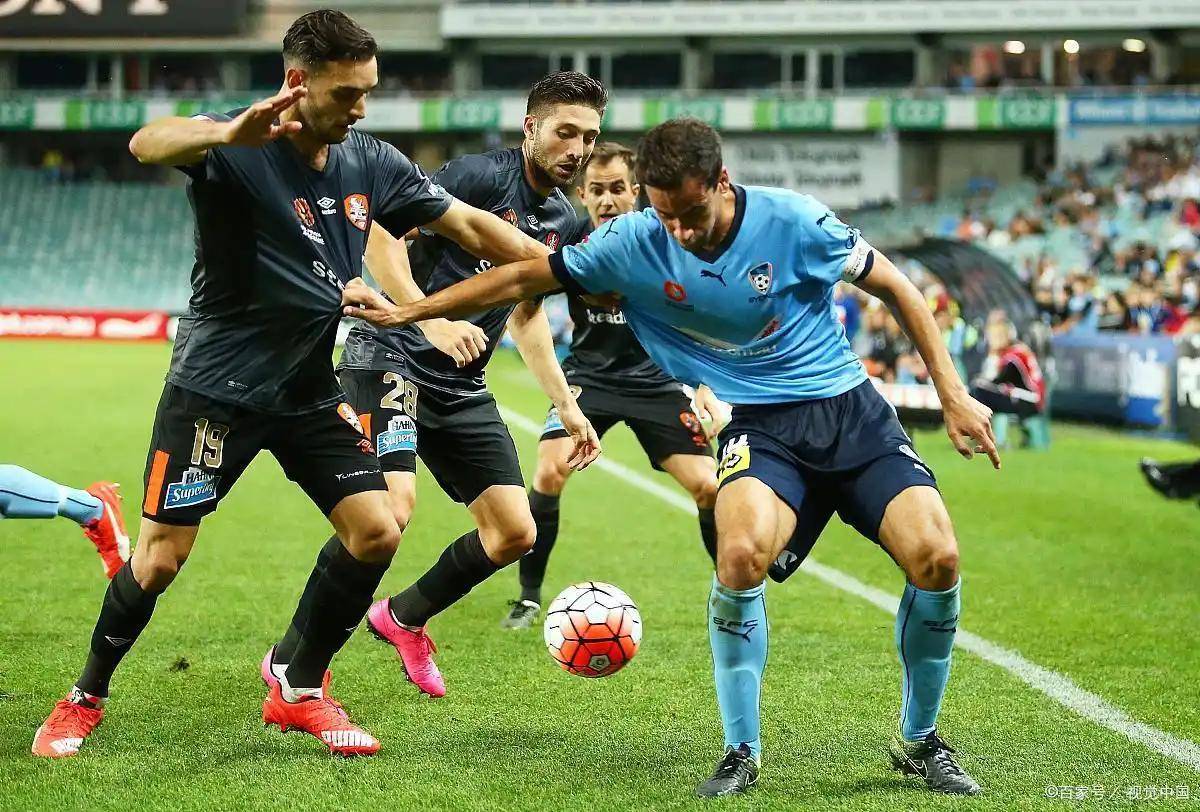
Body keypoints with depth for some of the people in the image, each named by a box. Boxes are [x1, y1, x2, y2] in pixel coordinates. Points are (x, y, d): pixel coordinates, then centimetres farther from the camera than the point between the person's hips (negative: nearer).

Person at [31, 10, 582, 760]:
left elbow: (469, 225, 8)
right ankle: (87, 698, 18)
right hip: (217, 387, -5)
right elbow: (148, 143, -40)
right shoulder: (239, 151, -19)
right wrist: (230, 135, -62)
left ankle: (301, 691, 11)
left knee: (377, 531, -6)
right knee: (160, 559, -5)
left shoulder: (370, 164, -1)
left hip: (310, 389, 5)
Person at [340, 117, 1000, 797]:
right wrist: (404, 312, 3)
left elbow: (895, 287, -1)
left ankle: (920, 742, 6)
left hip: (851, 410, 0)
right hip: (762, 428, 1)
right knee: (741, 553, -30)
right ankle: (741, 755, -12)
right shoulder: (634, 245, -8)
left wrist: (954, 394, -3)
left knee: (935, 557, -19)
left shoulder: (792, 221, -13)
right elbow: (524, 279, 3)